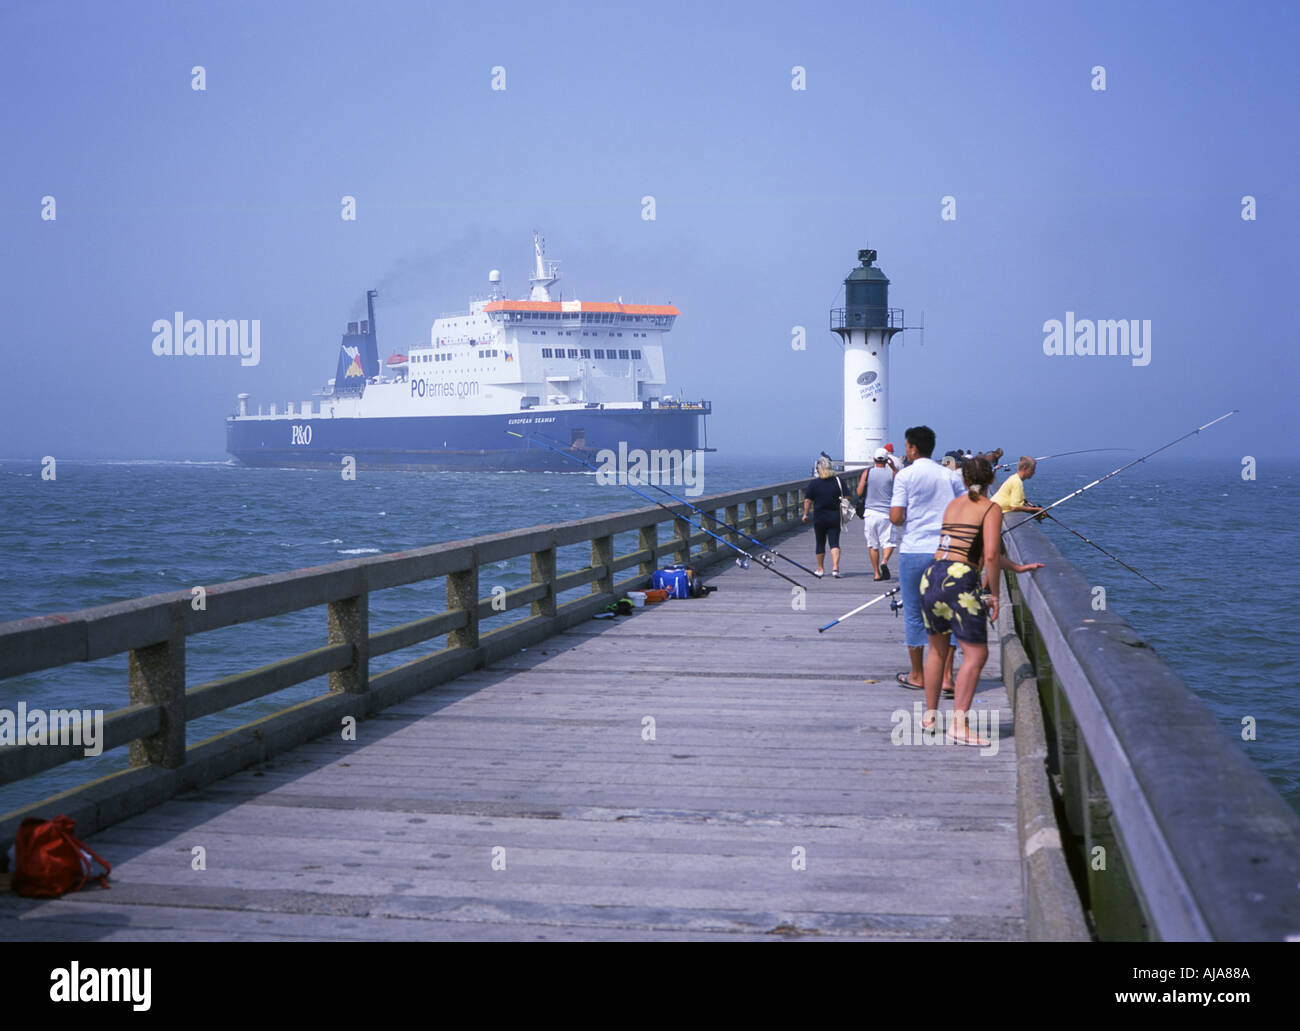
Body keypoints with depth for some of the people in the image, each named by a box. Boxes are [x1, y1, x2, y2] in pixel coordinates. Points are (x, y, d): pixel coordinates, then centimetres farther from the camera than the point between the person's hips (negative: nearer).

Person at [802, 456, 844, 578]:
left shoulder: (813, 483, -6)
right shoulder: (838, 481, -1)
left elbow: (807, 501, -7)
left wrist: (805, 514, 4)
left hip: (819, 518, -1)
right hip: (835, 517, 1)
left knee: (820, 543, 13)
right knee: (834, 543, -1)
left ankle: (820, 569, 22)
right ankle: (835, 567, -18)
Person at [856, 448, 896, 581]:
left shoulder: (867, 472, 0)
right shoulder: (892, 473, 0)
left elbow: (859, 492, -3)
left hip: (870, 511, 1)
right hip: (887, 512, -1)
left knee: (873, 544, 9)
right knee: (888, 541, 2)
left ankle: (877, 573, 8)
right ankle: (884, 561, -26)